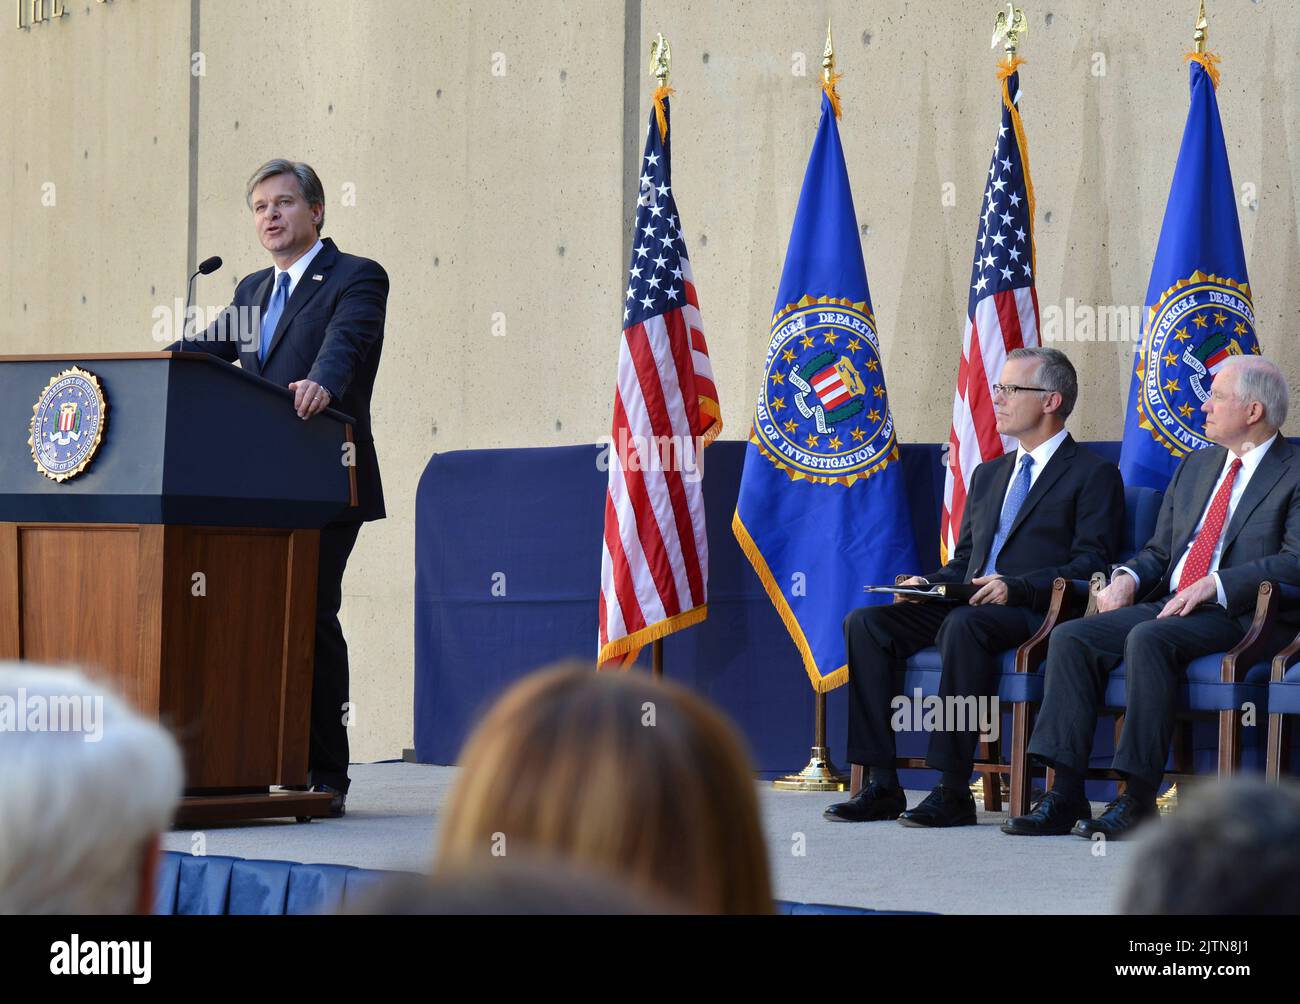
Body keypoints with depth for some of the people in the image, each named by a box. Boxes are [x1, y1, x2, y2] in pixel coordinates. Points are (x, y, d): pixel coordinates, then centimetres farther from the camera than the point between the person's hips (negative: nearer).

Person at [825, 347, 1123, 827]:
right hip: (966, 604, 7)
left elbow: (1090, 566, -9)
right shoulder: (989, 474, 26)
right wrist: (930, 583, 3)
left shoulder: (1094, 475, 2)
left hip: (1035, 613, -7)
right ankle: (881, 785, -18)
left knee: (963, 625, -38)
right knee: (865, 622, -15)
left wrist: (1014, 587, -21)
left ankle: (953, 789, -34)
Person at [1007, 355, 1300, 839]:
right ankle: (1065, 796, -19)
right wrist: (1128, 577, 1)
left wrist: (1214, 584, -22)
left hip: (1238, 617, -7)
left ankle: (1138, 799, -31)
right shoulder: (1196, 466, 23)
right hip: (1167, 605, 8)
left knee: (1147, 639, -35)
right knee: (1071, 638, -15)